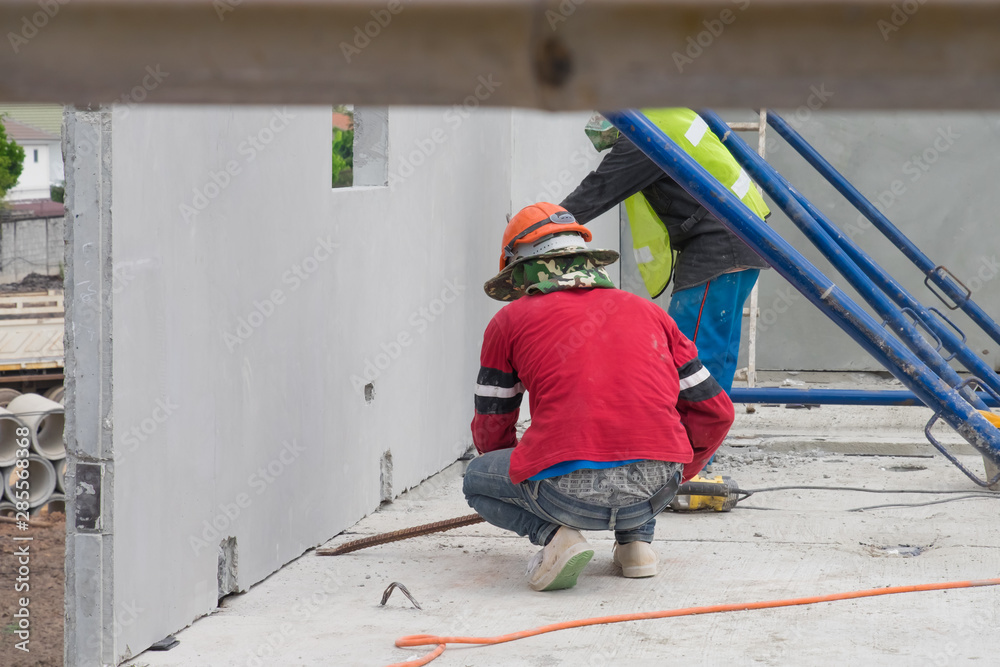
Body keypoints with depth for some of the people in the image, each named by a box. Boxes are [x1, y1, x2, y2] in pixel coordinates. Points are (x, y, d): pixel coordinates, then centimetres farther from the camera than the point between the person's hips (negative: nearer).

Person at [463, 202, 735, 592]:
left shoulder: (510, 321, 13)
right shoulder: (648, 312, 19)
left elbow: (491, 430, 21)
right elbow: (716, 412, 21)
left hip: (567, 489, -4)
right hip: (654, 491, 4)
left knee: (477, 479, 28)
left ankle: (552, 534, 2)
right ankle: (636, 540, 19)